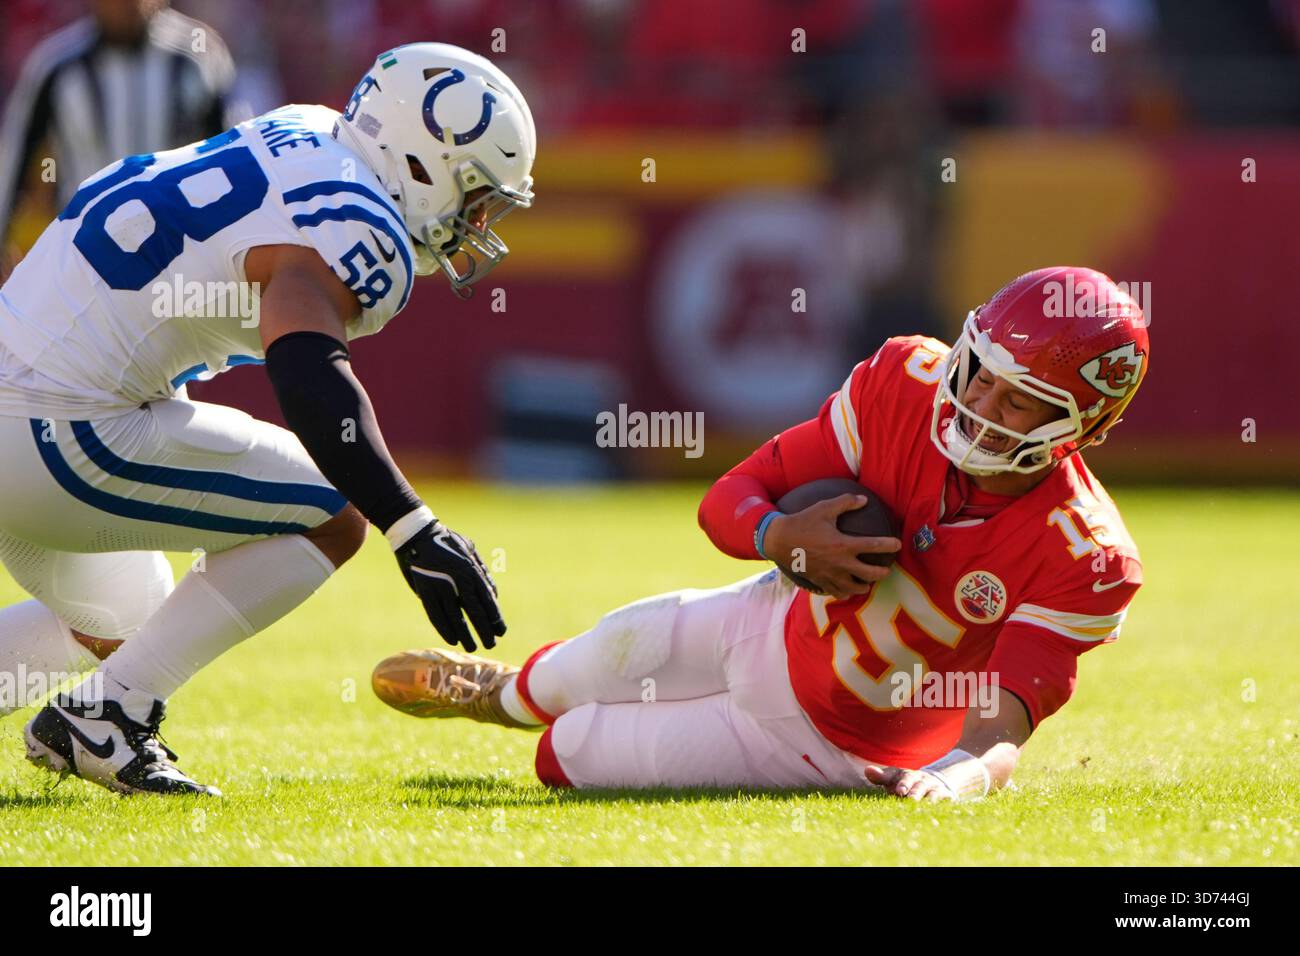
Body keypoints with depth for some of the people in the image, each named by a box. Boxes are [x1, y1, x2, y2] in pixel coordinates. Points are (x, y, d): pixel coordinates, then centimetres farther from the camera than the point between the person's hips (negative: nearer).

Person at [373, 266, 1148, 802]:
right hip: (782, 618, 3)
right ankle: (507, 693, 59)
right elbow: (728, 502, -16)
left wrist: (959, 775, -60)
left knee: (570, 756, 2)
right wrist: (784, 539, -39)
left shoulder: (1083, 559, -33)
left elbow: (1003, 723, -37)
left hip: (834, 737, -3)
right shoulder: (905, 383, -22)